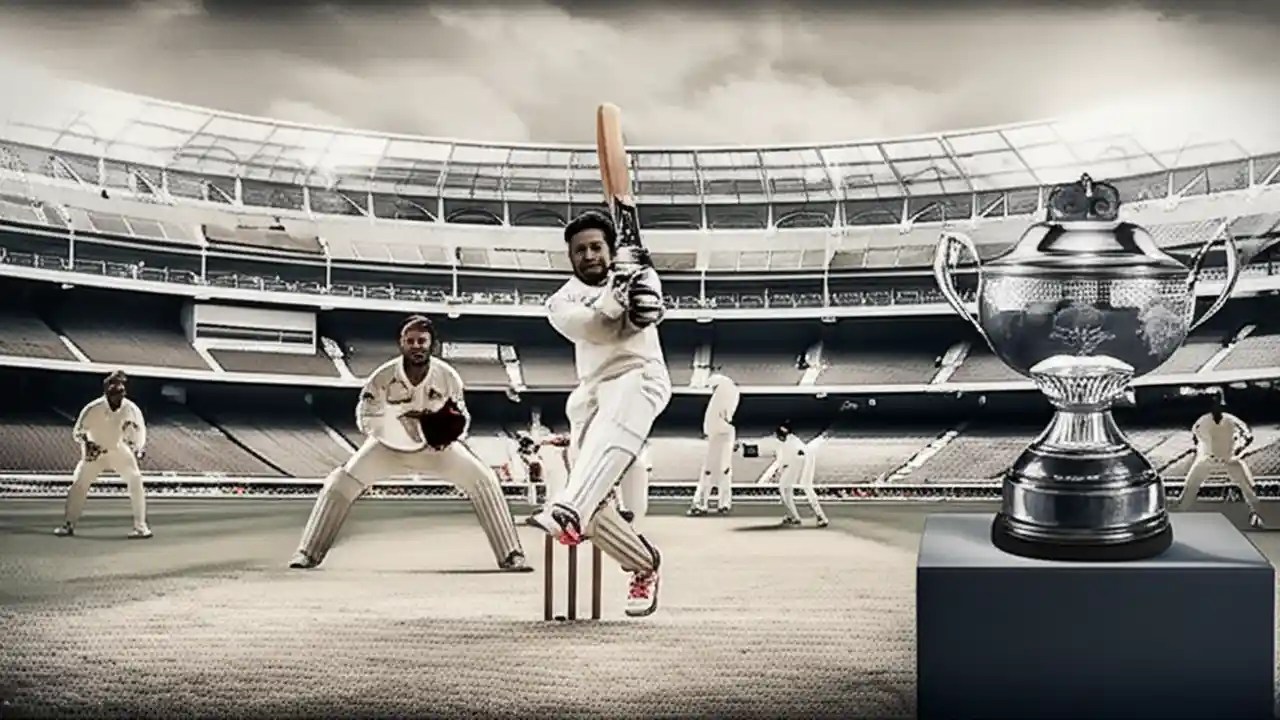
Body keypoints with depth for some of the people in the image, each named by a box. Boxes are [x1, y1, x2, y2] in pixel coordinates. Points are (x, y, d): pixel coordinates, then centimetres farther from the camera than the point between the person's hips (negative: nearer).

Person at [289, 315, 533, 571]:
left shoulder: (447, 376, -21)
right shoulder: (384, 376, -25)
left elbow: (460, 418, -6)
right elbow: (366, 421, -19)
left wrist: (451, 435, -29)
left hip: (436, 448, 1)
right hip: (388, 447, 0)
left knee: (484, 480, -15)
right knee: (340, 483, -14)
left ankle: (510, 555, -7)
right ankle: (308, 552, 2)